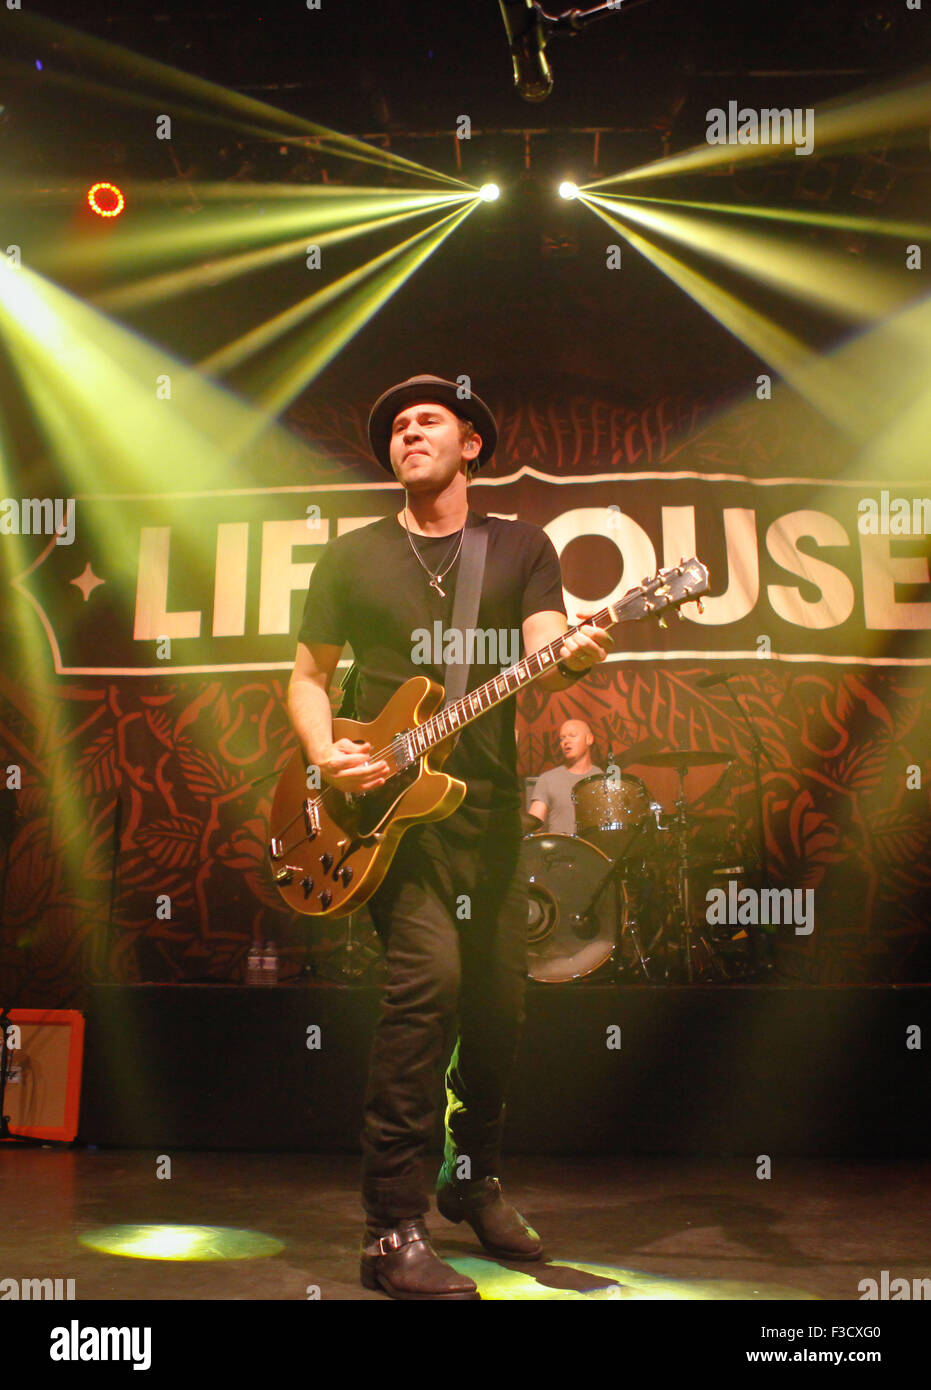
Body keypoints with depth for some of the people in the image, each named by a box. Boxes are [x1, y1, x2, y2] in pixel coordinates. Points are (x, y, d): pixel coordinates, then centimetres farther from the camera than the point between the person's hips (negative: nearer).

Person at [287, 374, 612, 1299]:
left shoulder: (522, 547, 10)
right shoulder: (352, 556, 9)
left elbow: (542, 653, -4)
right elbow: (307, 678, 10)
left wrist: (570, 659, -29)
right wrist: (325, 756, -9)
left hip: (489, 806, 2)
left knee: (498, 1001, 6)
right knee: (429, 974, -21)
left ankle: (475, 1181, 32)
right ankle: (393, 1233, -10)